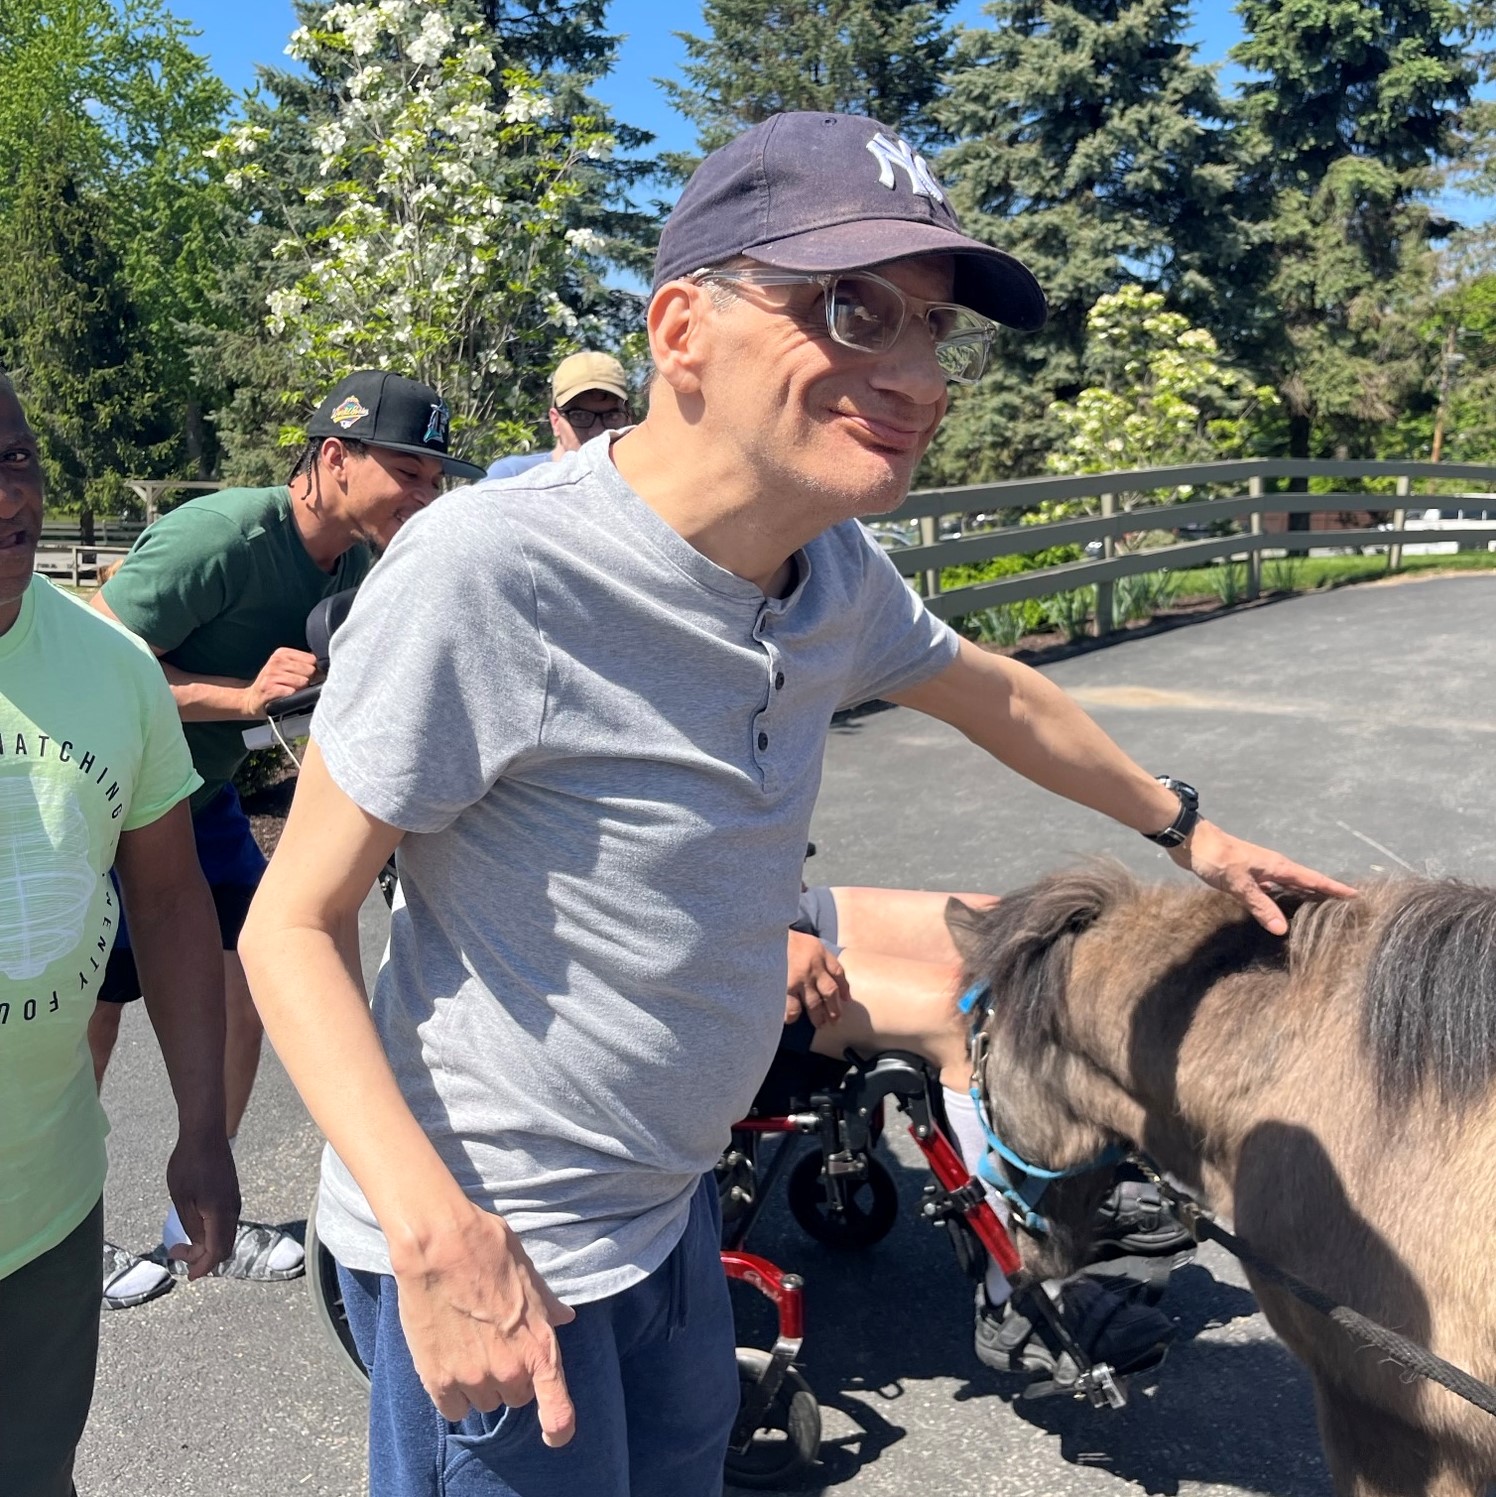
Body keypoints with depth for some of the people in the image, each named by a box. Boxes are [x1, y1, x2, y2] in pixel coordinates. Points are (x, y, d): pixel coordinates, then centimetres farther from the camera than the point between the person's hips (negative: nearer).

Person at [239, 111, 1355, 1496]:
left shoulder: (836, 571, -4)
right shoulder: (486, 566, -28)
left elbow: (996, 696, 15)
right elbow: (296, 923, -20)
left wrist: (1185, 830, 25)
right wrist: (438, 1235, -30)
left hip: (672, 1202, 7)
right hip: (486, 1250, -7)